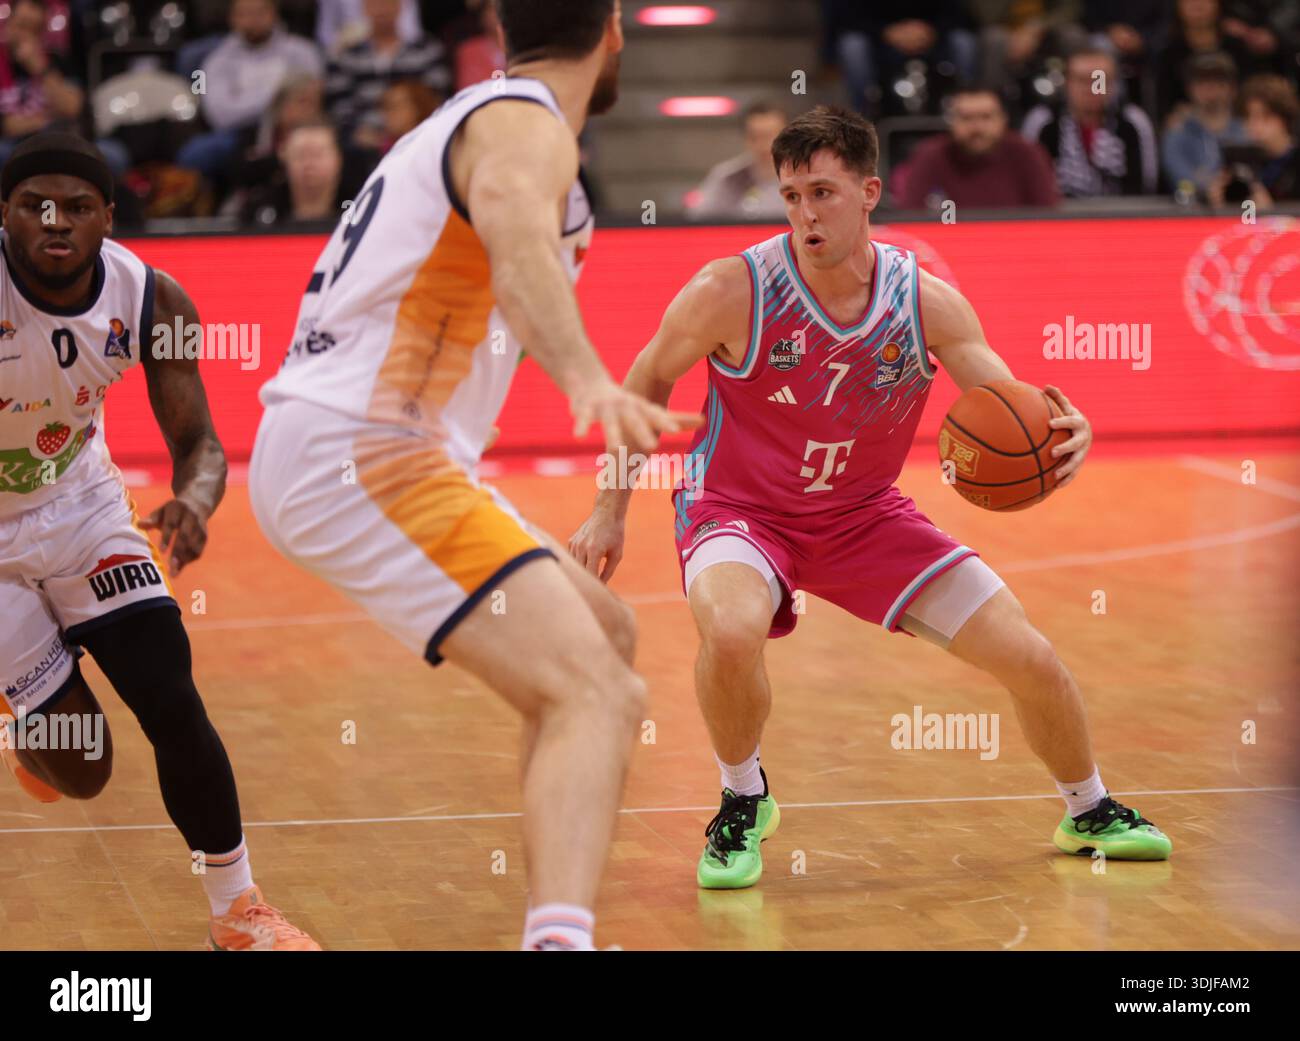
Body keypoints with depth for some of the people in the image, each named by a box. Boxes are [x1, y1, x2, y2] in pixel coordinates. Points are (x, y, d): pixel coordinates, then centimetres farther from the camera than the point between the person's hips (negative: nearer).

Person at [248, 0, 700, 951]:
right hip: (359, 454, -10)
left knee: (605, 637, 22)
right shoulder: (526, 125, -9)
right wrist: (588, 379, -50)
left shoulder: (480, 117, 22)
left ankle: (558, 921, 21)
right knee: (595, 694, -23)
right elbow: (515, 228, -34)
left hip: (340, 451, 10)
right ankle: (561, 936, -43)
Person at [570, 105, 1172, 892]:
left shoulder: (926, 302, -13)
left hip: (864, 516, 3)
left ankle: (1090, 813, 31)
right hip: (740, 509, -3)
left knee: (1030, 658, -1)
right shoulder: (734, 290, -21)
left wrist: (1061, 432, -34)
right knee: (732, 632, -39)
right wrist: (610, 512, -3)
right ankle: (744, 801, -7)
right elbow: (648, 383, -5)